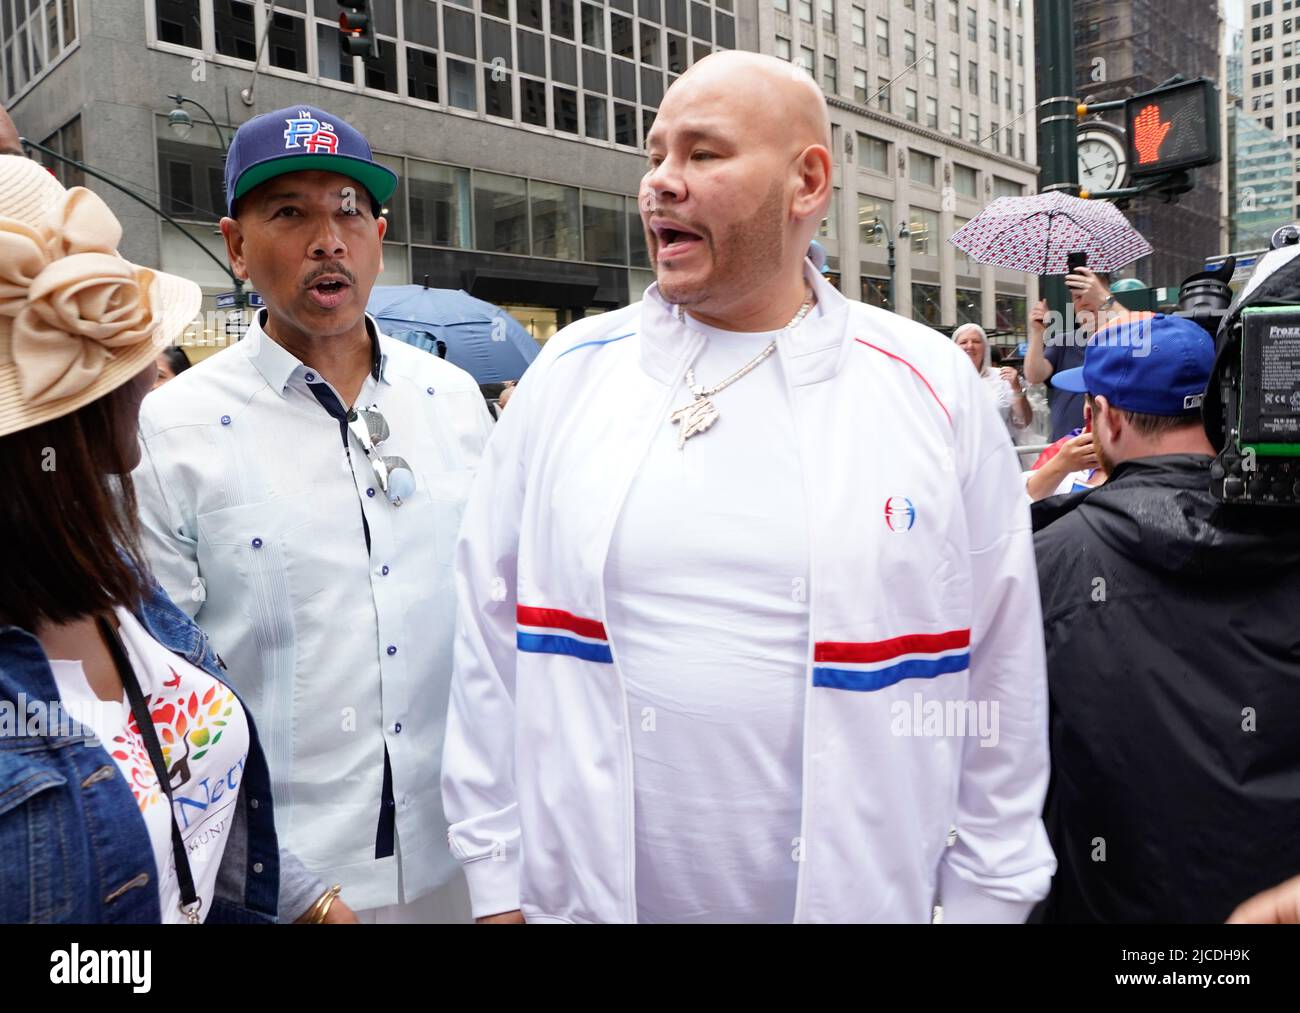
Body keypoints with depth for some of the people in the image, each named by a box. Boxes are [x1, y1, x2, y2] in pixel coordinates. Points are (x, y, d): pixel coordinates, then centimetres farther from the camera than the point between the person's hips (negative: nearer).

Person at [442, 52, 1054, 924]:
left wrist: (988, 894, 2)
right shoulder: (569, 374, -3)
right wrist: (495, 875, 1)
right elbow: (491, 640, -1)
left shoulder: (935, 386, -5)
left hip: (861, 895, 0)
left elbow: (1001, 676, -1)